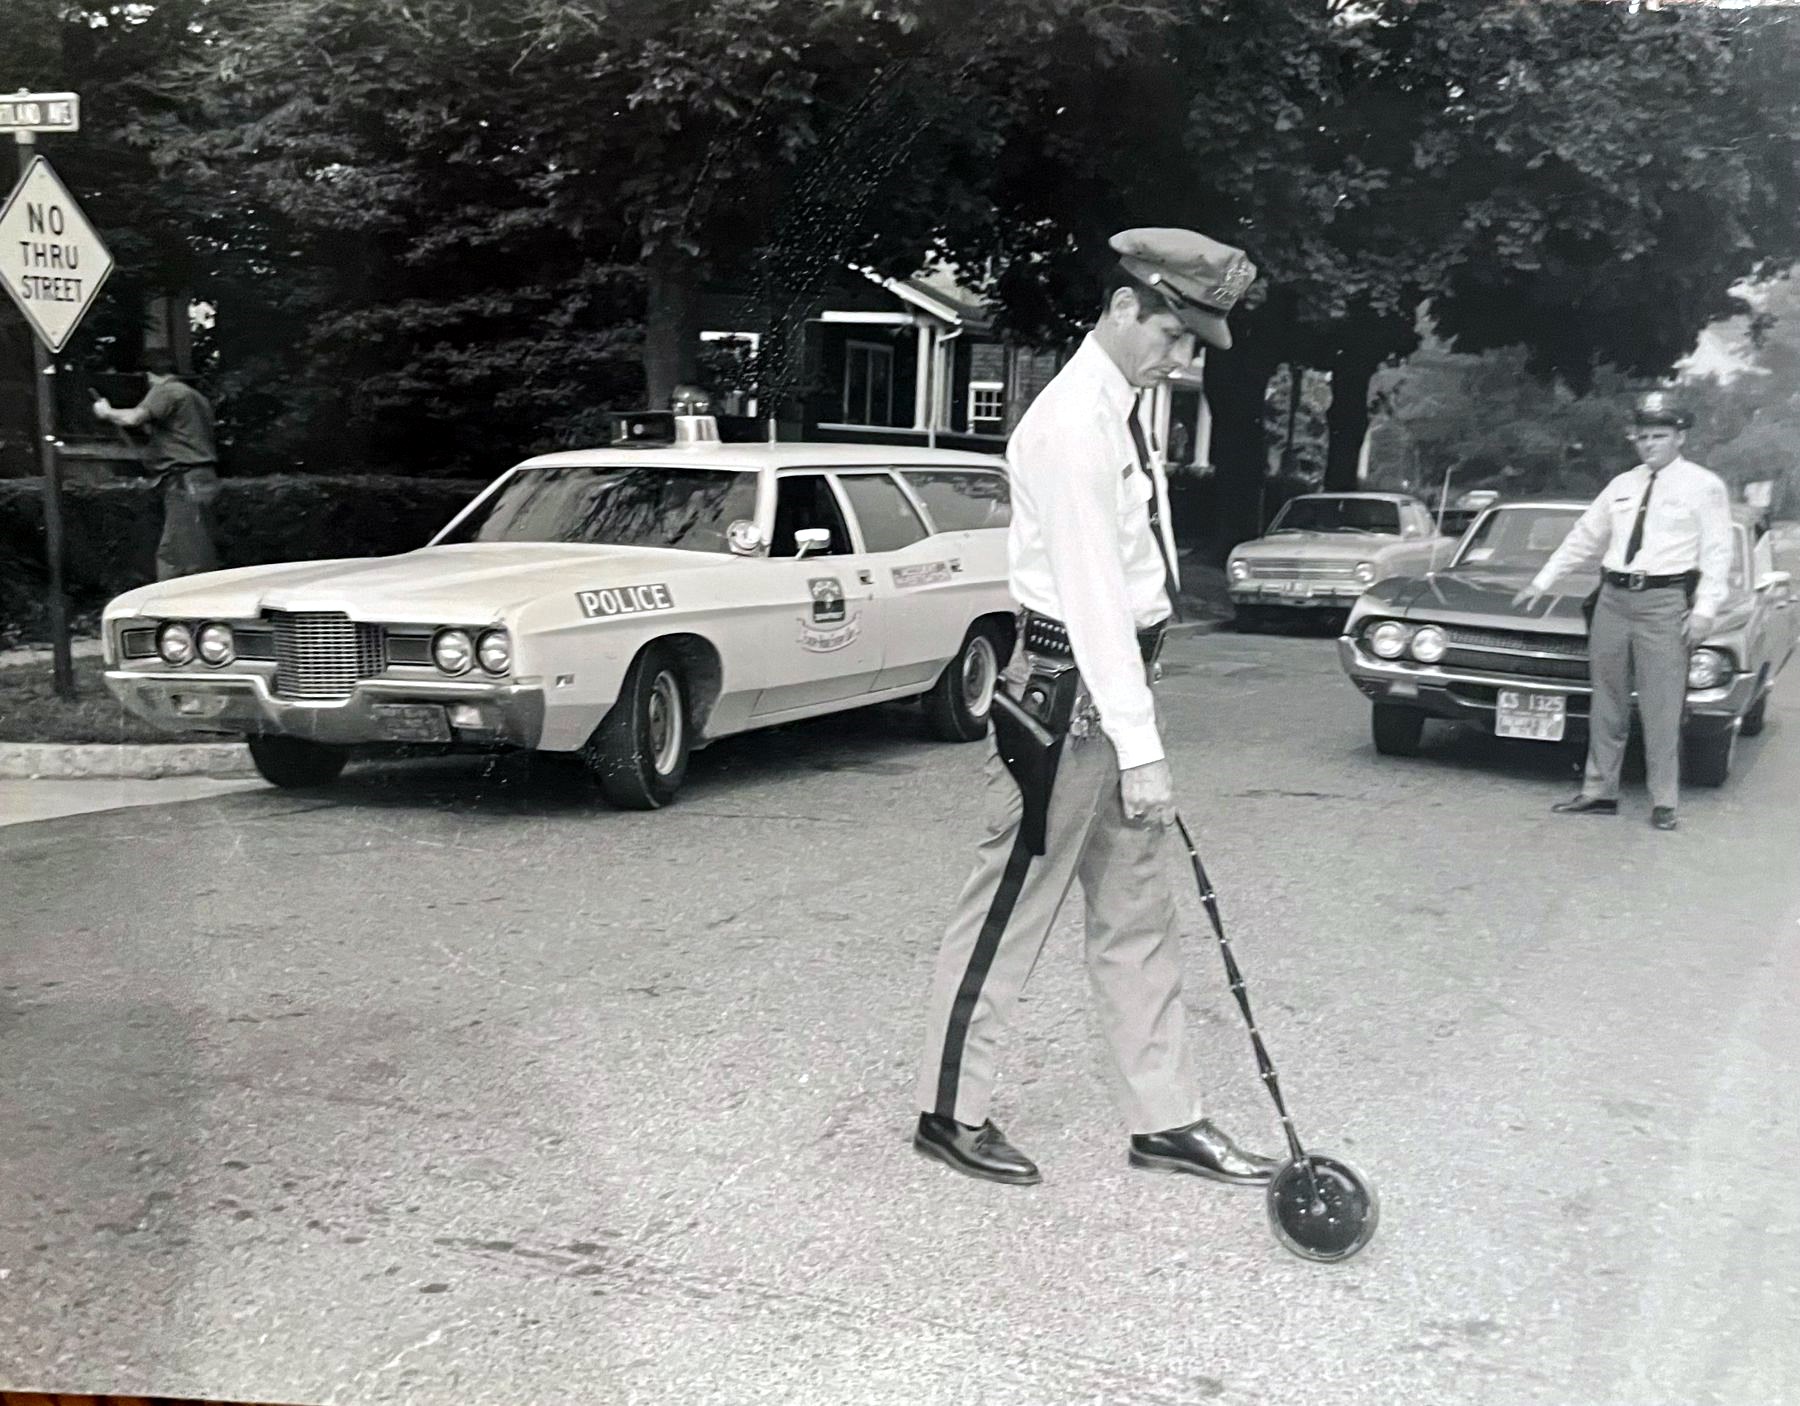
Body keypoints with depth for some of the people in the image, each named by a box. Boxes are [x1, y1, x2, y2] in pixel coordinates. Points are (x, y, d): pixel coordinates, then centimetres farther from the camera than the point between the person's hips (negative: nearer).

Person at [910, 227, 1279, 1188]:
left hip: (1115, 683, 10)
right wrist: (1139, 747, -26)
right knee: (1010, 910, 2)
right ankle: (950, 1112, 17)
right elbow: (1090, 595, -24)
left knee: (1137, 916, 13)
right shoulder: (1073, 424, -18)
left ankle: (1164, 1119, 24)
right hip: (1067, 691, -10)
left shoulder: (1123, 410, 12)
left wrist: (1135, 727, 17)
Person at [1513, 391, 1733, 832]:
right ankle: (1599, 792, 15)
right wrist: (1542, 582, 18)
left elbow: (1716, 553, -5)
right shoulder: (1622, 485, 14)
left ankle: (1663, 803, 1)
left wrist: (1705, 608, -14)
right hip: (1613, 598, 5)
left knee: (1662, 708, -6)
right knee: (1607, 703, 8)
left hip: (1665, 602, -5)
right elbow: (1583, 538, 19)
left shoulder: (1704, 486, 0)